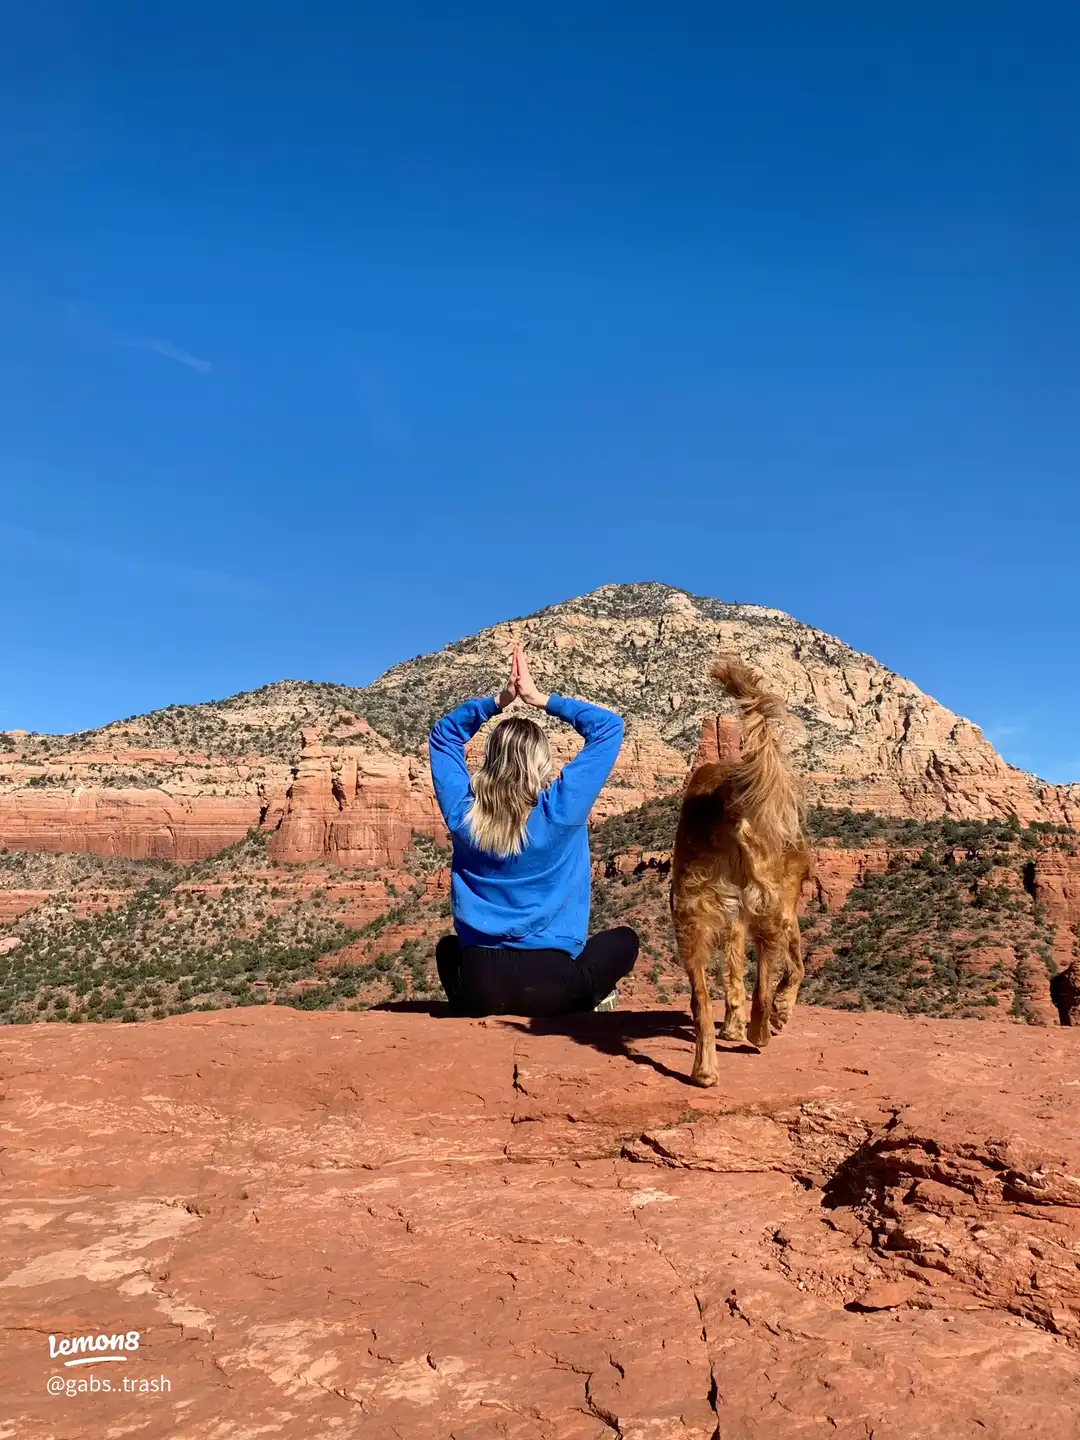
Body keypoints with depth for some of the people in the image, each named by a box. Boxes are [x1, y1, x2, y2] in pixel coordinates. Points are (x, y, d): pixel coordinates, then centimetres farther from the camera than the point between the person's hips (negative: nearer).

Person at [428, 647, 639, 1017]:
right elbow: (608, 726, -2)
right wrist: (541, 699, 1)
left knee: (448, 948, 35)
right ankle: (582, 1005, 9)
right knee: (624, 939, 25)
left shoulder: (463, 812, -3)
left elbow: (443, 733, 14)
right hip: (550, 984, -1)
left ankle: (470, 1009, 13)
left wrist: (496, 701, 3)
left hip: (479, 985, 1)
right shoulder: (560, 808, -12)